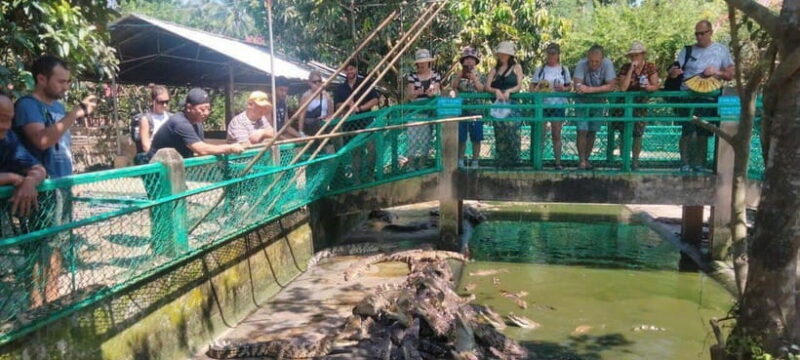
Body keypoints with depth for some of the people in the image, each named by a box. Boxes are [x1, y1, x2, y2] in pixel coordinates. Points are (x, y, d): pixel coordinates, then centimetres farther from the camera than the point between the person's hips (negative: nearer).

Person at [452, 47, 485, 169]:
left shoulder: (479, 75, 8)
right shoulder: (458, 76, 8)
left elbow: (481, 89, -7)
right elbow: (453, 86, -11)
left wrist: (474, 78, -17)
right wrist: (461, 72, -14)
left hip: (476, 109, 0)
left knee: (476, 138, 2)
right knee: (461, 137, 2)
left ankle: (475, 161, 11)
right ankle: (460, 161, 12)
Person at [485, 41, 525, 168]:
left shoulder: (516, 67, 10)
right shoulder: (495, 69, 16)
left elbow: (519, 86, 0)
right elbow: (487, 87, 6)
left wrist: (508, 91, -18)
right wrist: (496, 91, -15)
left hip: (512, 104, -2)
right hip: (498, 104, 2)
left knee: (512, 132, -11)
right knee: (500, 133, -1)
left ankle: (513, 161, -6)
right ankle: (501, 162, 4)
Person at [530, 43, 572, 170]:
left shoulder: (564, 69, 10)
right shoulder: (540, 69, 8)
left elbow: (570, 86, 13)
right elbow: (532, 87, 8)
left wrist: (563, 88, -9)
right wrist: (538, 89, -14)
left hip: (558, 105, 0)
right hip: (542, 105, 0)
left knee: (556, 135, 2)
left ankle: (558, 162, 6)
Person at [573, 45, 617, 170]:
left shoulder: (607, 64, -20)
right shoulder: (581, 64, -21)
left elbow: (611, 86, -25)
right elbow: (577, 86, -28)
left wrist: (590, 89, -34)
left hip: (599, 102, 1)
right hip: (583, 101, -1)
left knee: (592, 132, 8)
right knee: (582, 130, -11)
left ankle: (587, 159, 18)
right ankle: (581, 160, -4)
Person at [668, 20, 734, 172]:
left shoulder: (721, 50, 11)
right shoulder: (688, 50, 10)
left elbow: (730, 75, 11)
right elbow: (672, 72, 2)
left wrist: (717, 72, -9)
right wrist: (673, 72, -22)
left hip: (709, 98, 1)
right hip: (687, 96, -1)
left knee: (703, 133, 4)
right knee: (687, 131, -9)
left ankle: (698, 164, 12)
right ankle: (685, 164, -5)